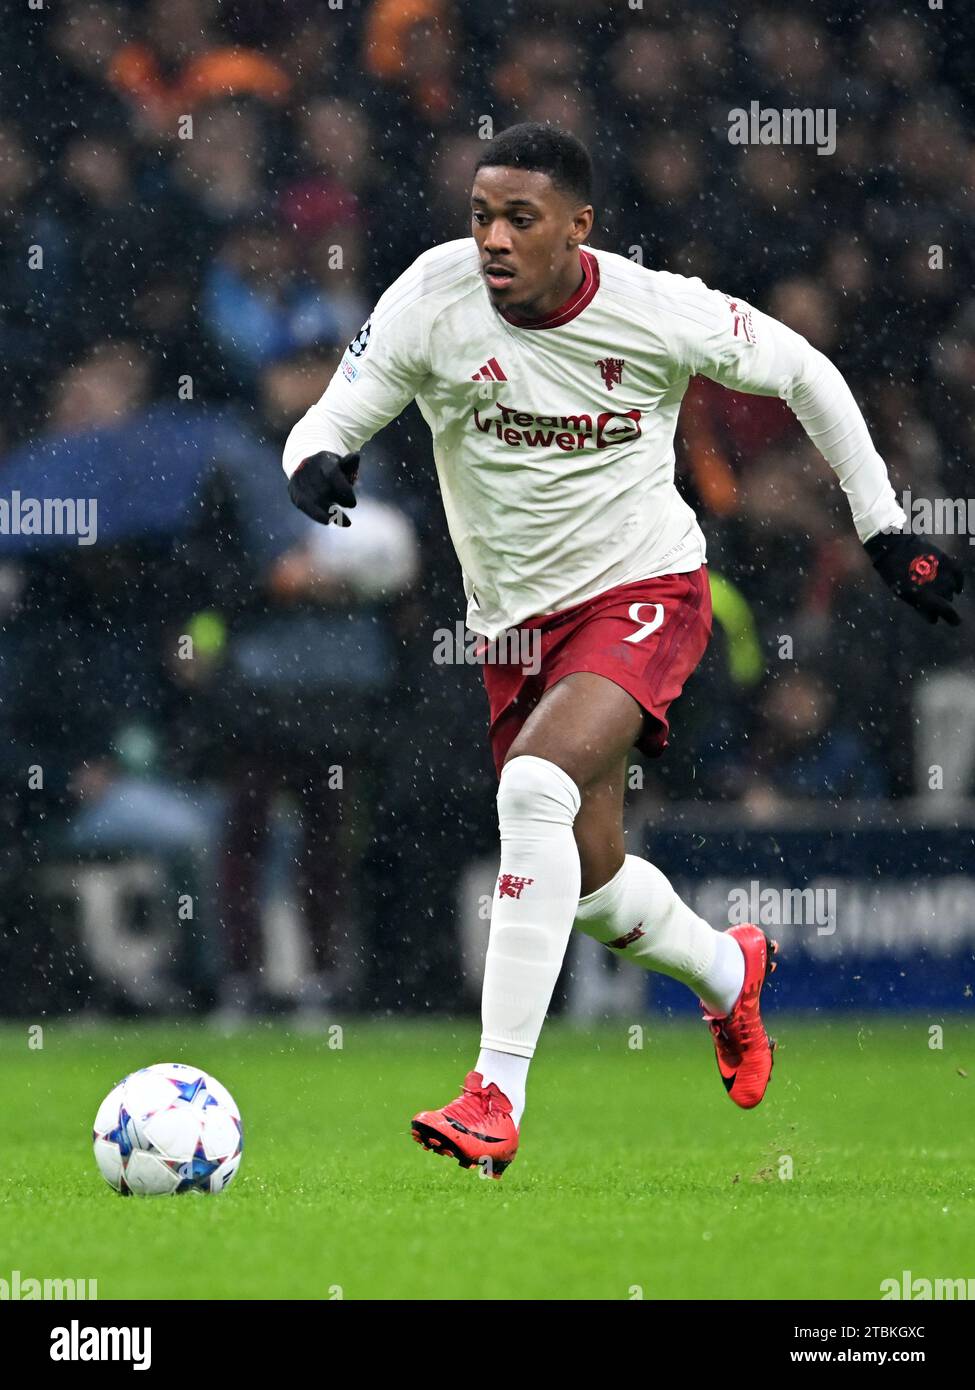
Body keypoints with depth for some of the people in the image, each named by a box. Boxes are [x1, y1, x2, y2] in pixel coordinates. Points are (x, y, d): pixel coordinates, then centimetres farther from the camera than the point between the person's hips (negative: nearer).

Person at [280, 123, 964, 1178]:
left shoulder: (663, 315, -16)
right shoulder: (432, 299, -13)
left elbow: (804, 375, 1)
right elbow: (330, 420, -9)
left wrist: (884, 530, 3)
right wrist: (315, 466, -35)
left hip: (645, 589, -4)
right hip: (516, 618, 4)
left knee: (536, 787, -30)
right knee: (590, 882, 10)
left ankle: (498, 1097, -29)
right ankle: (726, 971, 47)